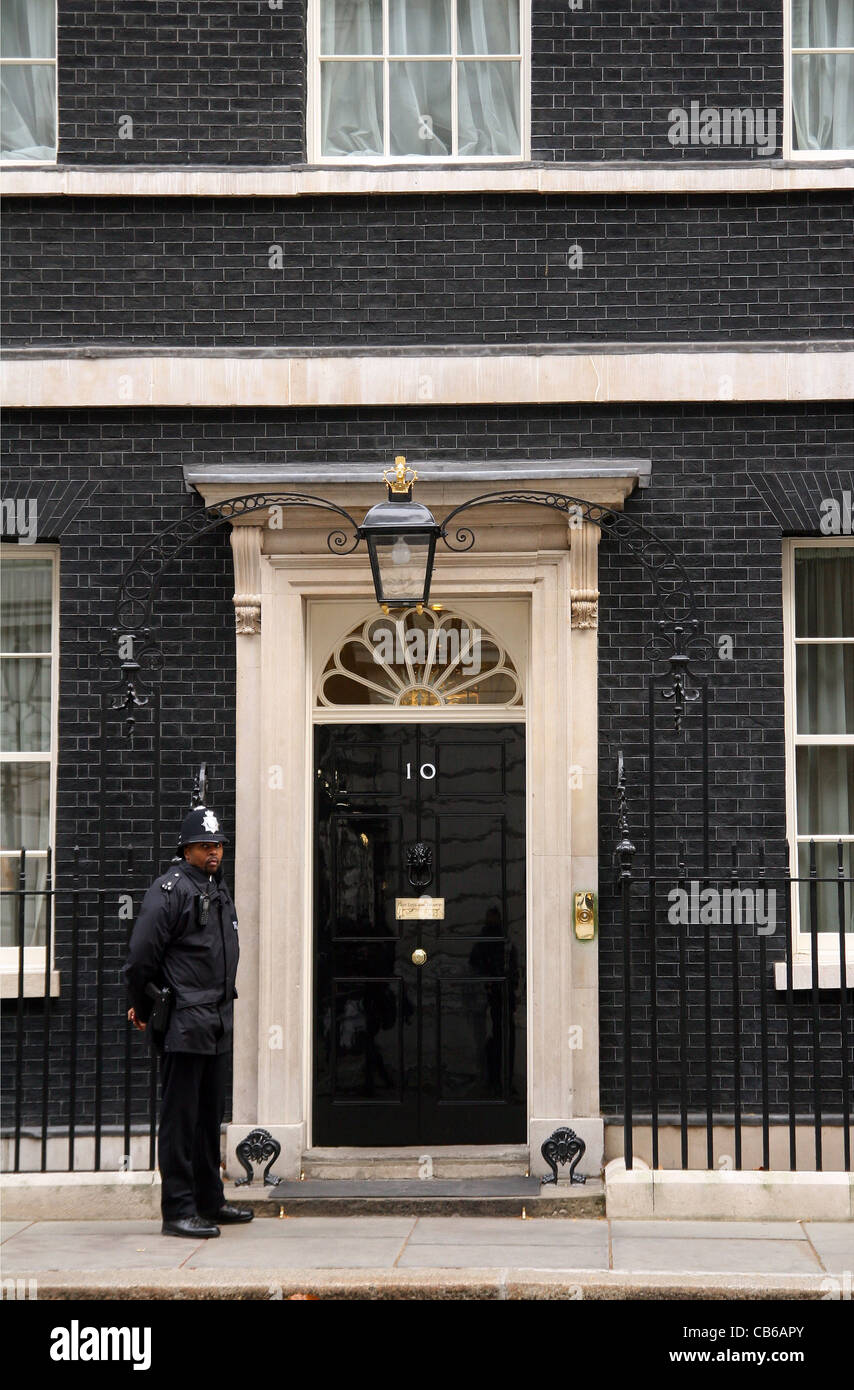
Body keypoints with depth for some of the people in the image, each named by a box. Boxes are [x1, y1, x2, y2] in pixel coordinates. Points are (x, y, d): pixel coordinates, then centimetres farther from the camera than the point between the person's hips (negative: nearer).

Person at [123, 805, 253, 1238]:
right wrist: (143, 1008, -6)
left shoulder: (219, 889, 16)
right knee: (180, 1118, -5)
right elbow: (141, 954, -14)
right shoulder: (170, 889, -12)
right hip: (183, 1023, -9)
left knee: (210, 1116, 15)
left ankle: (210, 1202, 25)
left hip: (218, 1023, 9)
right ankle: (178, 1210, -2)